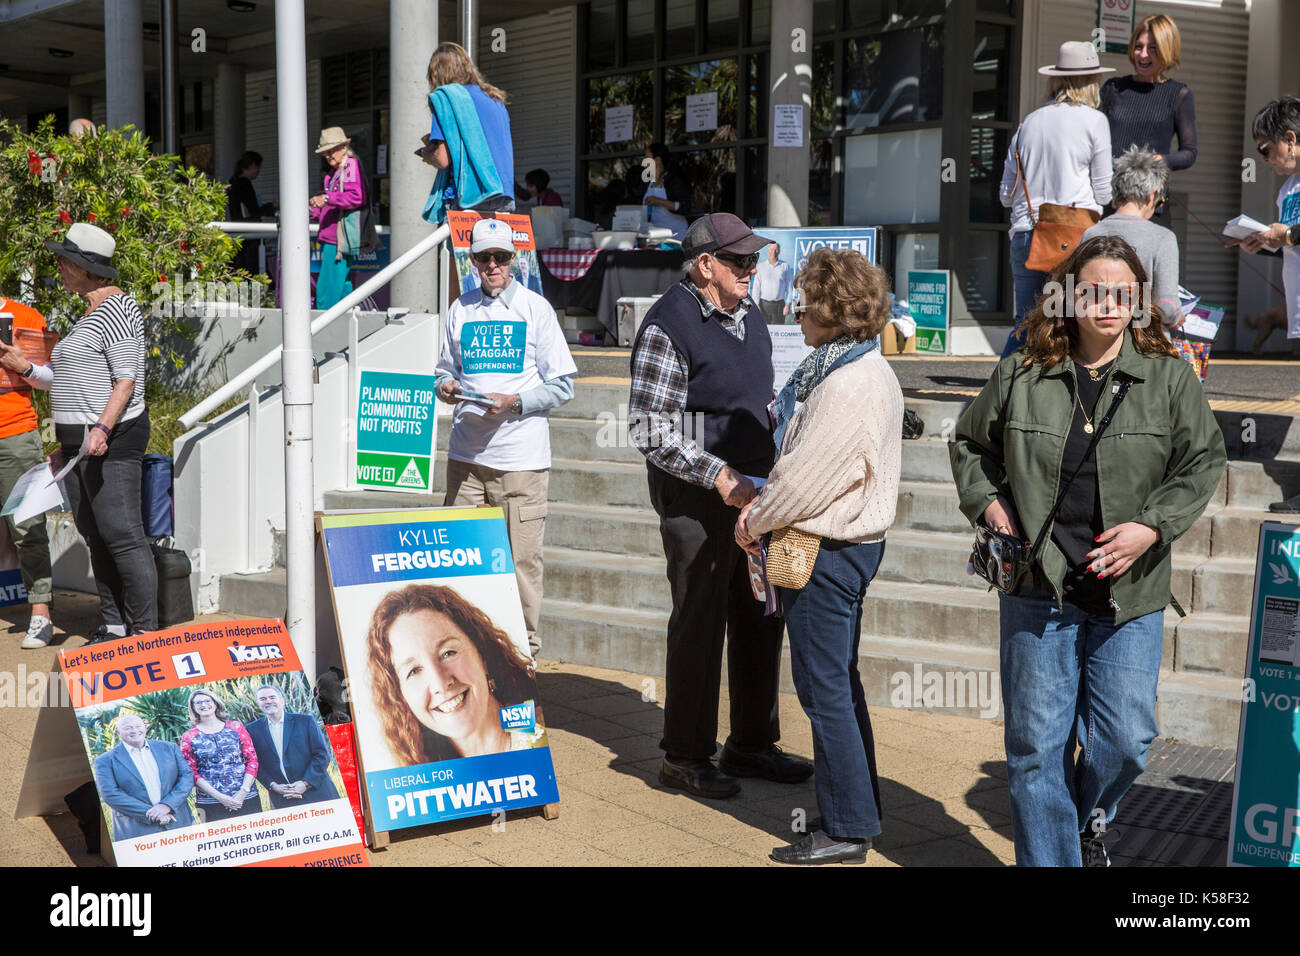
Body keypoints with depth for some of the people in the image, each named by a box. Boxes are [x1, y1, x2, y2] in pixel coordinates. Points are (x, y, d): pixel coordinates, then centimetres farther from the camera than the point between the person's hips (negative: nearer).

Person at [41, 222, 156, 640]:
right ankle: (114, 625, 16)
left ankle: (146, 629, -6)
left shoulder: (117, 309, -12)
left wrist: (102, 429, -29)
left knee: (122, 535, -10)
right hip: (80, 441, 10)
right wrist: (67, 440, 23)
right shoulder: (90, 313, 19)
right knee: (95, 536, 10)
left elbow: (126, 380, -18)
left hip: (113, 440, -10)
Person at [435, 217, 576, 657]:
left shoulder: (536, 308, 1)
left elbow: (562, 386, -1)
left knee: (521, 560, -1)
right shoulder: (460, 310, 11)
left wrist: (513, 401, -15)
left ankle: (524, 650, 10)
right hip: (466, 452, 3)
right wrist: (446, 387, -4)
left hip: (520, 455, -3)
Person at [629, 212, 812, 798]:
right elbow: (650, 430, -17)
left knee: (762, 616, 12)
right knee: (700, 623, -2)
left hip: (753, 489, 8)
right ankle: (685, 757, 11)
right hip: (696, 494, -8)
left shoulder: (748, 315, 13)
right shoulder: (668, 326, -14)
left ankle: (751, 743, 26)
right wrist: (720, 476, -21)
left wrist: (771, 472, 12)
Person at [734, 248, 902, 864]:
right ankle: (857, 808, 29)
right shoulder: (869, 370, 13)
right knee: (838, 682, 18)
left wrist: (755, 522, -6)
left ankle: (846, 829, 5)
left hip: (828, 551, -11)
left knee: (824, 687, -3)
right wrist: (763, 508, 5)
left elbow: (806, 477, -21)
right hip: (851, 541, 11)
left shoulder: (849, 384, -21)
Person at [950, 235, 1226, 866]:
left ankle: (1085, 821, 35)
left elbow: (1204, 461, 5)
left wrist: (1153, 525, -8)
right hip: (1038, 586, 0)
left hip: (1130, 596, 0)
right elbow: (969, 444, 17)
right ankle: (1049, 855, 20)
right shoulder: (1020, 375, 2)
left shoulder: (1169, 377, 0)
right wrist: (987, 503, 1)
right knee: (1036, 743, 4)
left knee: (1126, 739, 3)